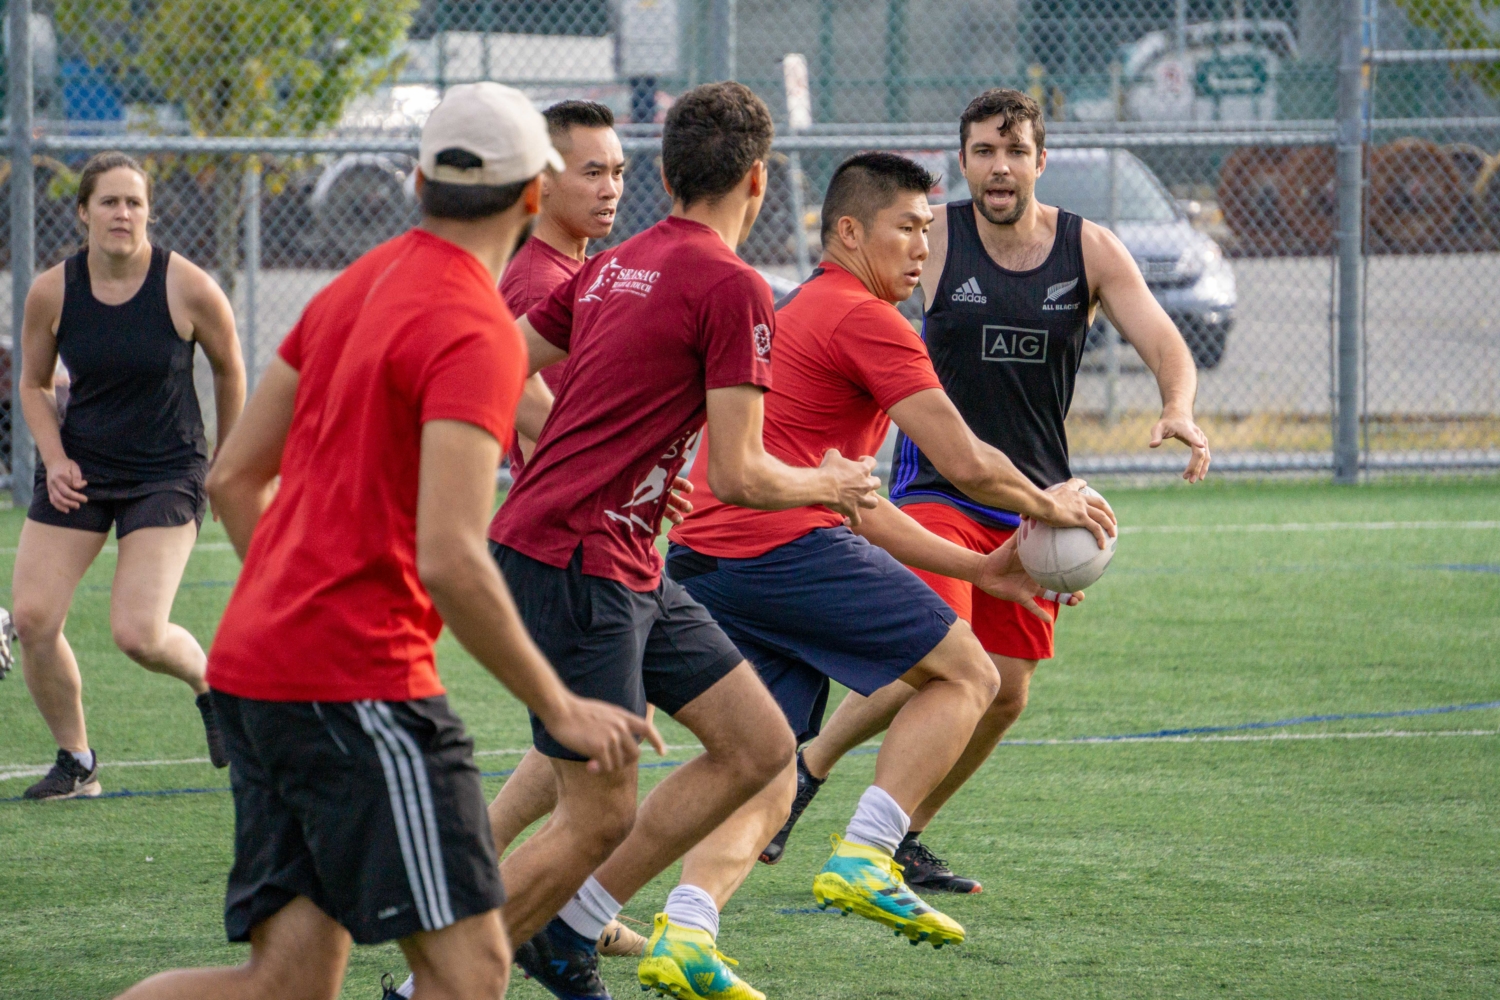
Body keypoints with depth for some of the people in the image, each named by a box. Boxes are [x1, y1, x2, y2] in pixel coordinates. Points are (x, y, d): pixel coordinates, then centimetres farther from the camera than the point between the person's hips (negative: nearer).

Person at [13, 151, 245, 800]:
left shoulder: (187, 288, -13)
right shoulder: (52, 292, -6)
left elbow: (229, 369, 4)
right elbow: (34, 385, 9)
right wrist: (55, 460, -7)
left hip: (166, 473, -3)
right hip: (79, 469, 3)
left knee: (138, 634, -16)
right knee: (32, 619, -8)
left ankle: (210, 684, 20)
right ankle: (75, 761, 12)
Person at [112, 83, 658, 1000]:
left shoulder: (357, 288, 14)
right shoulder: (474, 333, -13)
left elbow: (235, 478, 20)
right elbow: (449, 557, -22)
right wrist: (561, 710, -14)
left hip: (255, 661, 9)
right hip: (361, 683, -9)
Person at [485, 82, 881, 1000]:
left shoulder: (614, 267, 12)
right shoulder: (734, 288, -13)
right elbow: (739, 476, -16)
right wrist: (828, 487, 3)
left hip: (629, 571, 9)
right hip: (576, 565, -9)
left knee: (760, 746, 9)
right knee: (600, 818, -6)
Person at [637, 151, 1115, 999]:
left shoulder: (797, 317, 29)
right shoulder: (864, 319, -3)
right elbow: (967, 465, -8)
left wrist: (979, 568, 27)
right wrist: (1048, 506, 11)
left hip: (700, 564, 9)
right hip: (784, 546, -9)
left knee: (765, 782, 8)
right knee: (965, 673, 2)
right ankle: (865, 859, -8)